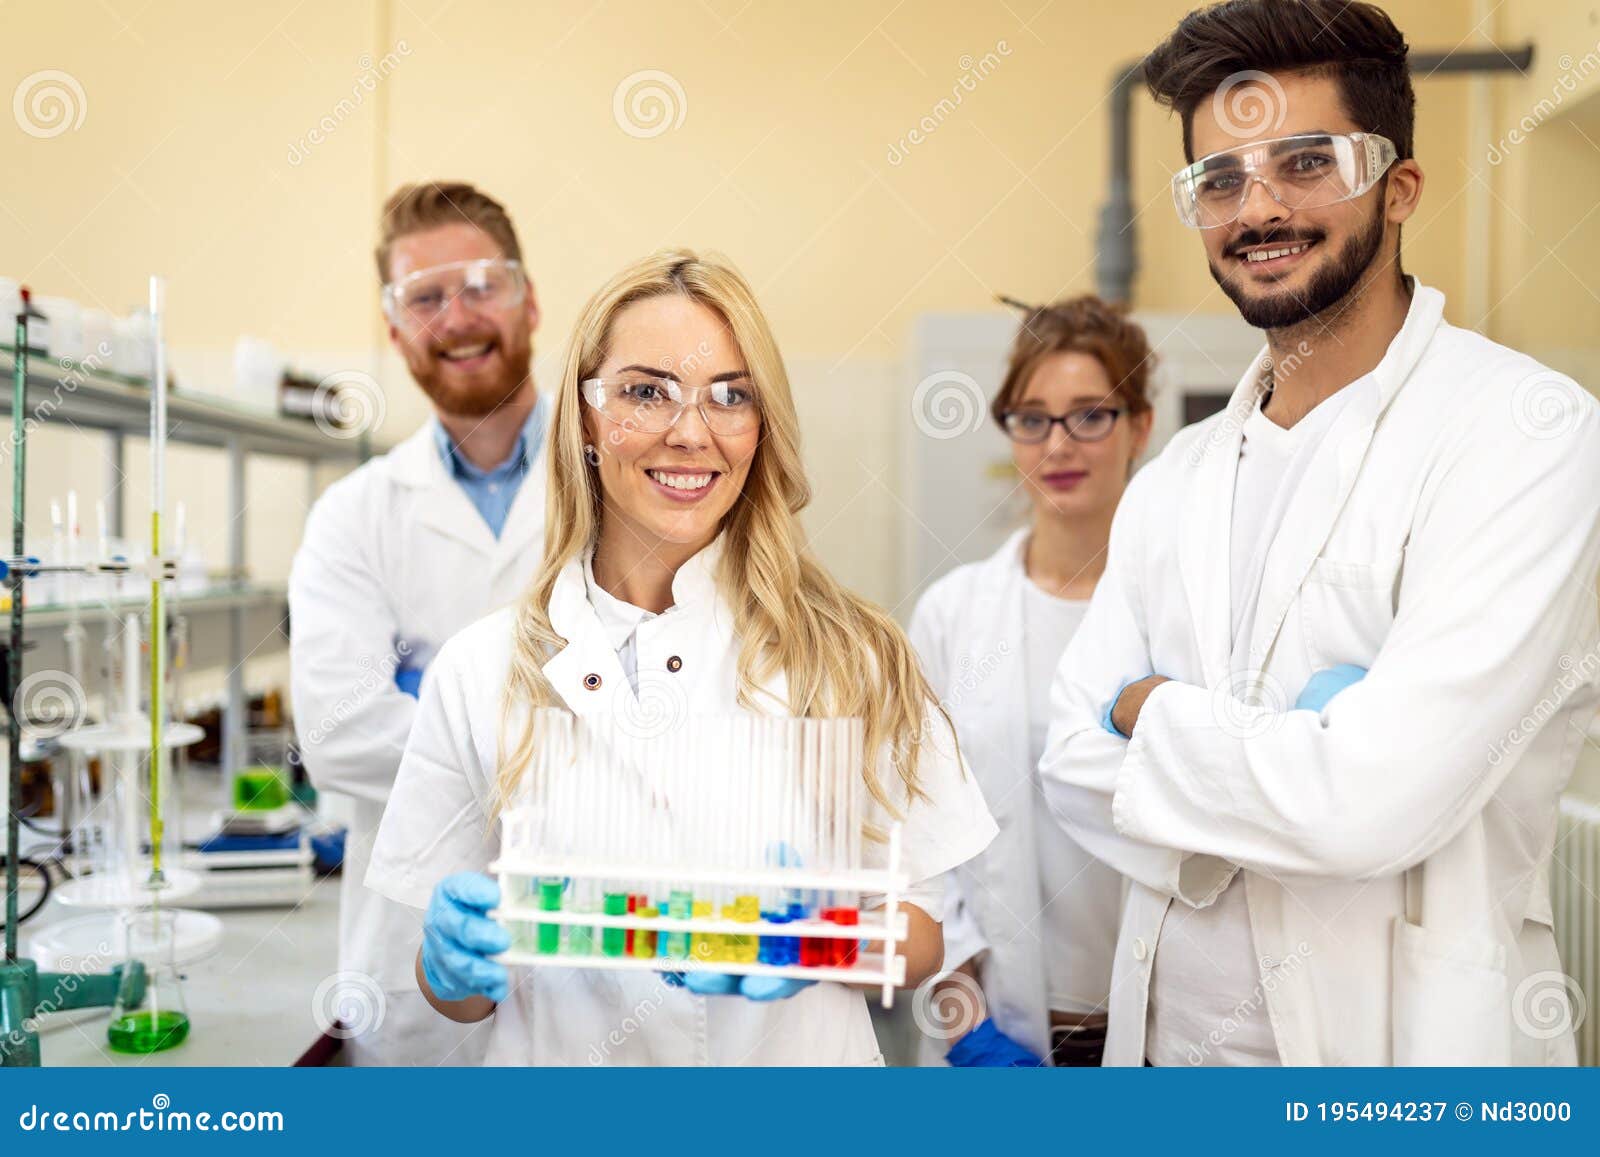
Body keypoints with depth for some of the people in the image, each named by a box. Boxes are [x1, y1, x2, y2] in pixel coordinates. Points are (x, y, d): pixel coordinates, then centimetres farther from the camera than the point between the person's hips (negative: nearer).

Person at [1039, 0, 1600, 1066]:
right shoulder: (1176, 479, 5)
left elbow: (1379, 801, -24)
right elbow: (1078, 768, -2)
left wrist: (1150, 709, -9)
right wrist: (1288, 768, -18)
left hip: (1404, 1035, -5)